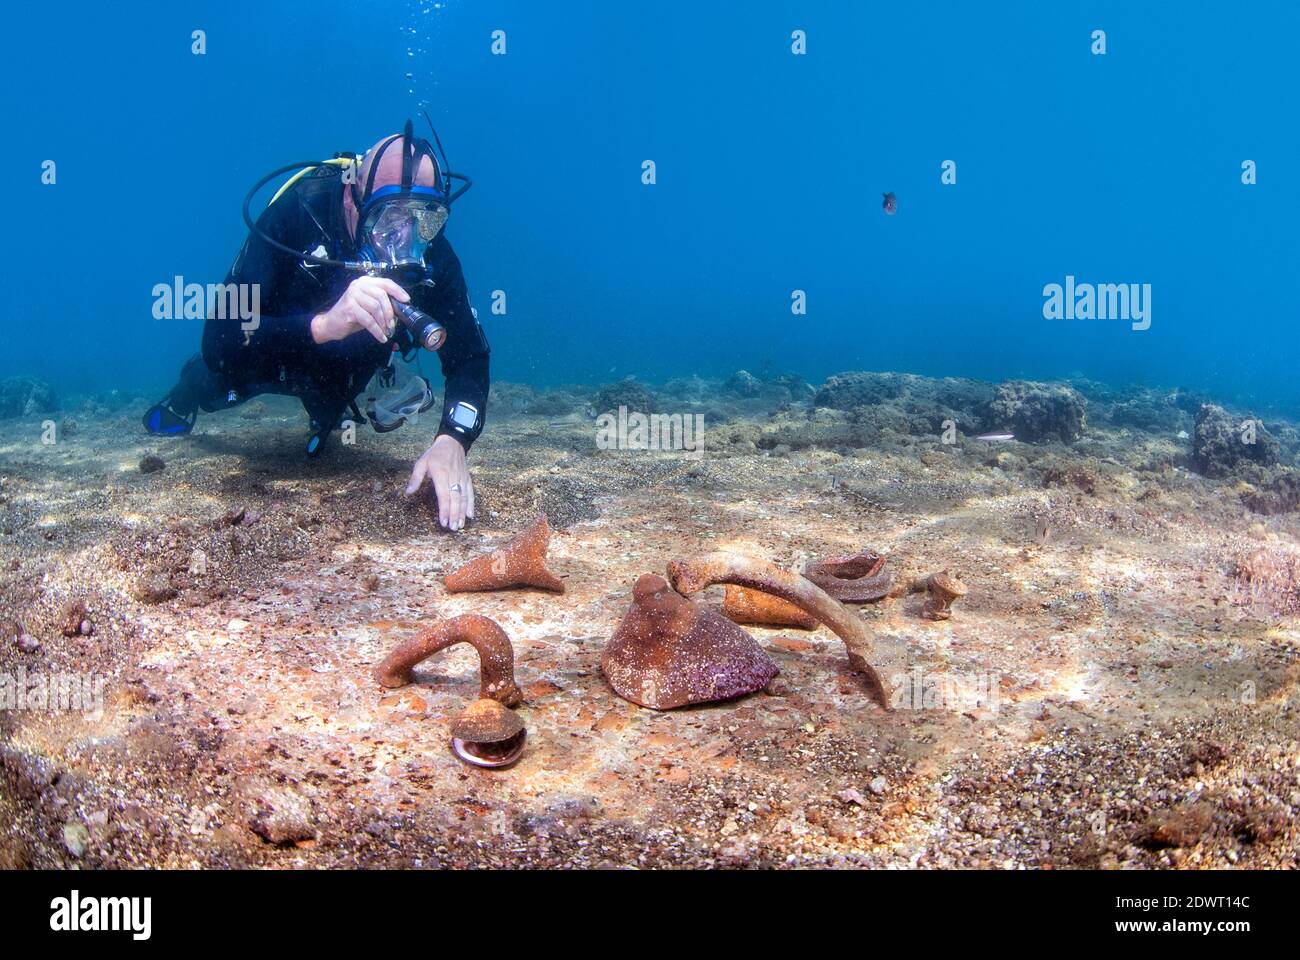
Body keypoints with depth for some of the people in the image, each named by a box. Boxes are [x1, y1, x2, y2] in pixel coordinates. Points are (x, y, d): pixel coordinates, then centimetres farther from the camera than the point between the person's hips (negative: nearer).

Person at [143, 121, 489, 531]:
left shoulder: (432, 256, -33)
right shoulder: (296, 214, -41)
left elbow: (469, 357, -33)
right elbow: (221, 344, -47)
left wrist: (451, 442, -54)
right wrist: (324, 324, -66)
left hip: (345, 366, 3)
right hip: (267, 350, -2)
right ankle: (191, 387, 42)